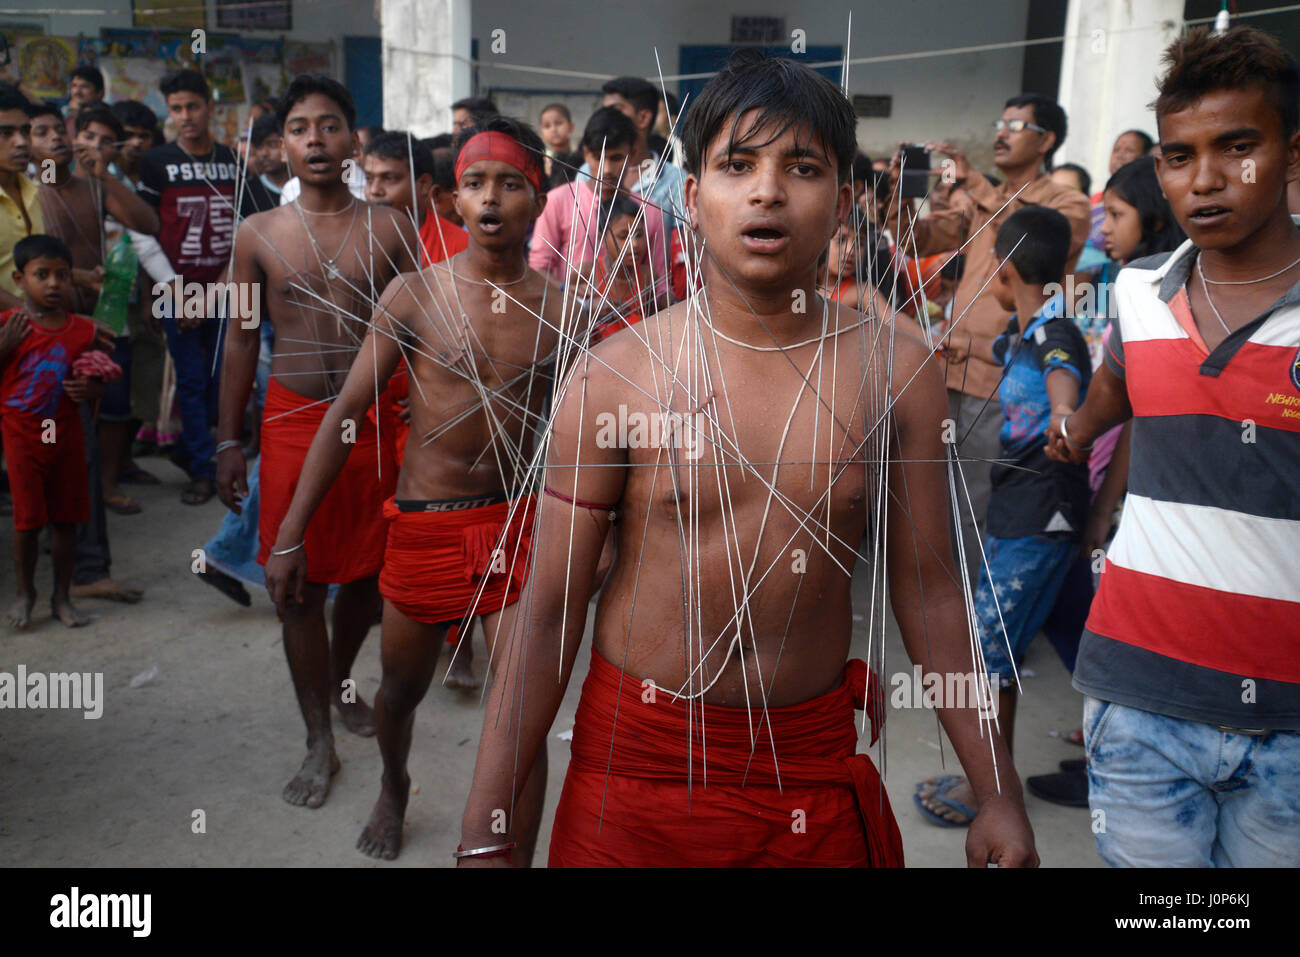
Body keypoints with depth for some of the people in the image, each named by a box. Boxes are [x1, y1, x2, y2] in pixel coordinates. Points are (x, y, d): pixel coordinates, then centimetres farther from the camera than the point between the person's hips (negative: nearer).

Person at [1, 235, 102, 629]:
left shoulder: (83, 330, 1)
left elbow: (97, 381, 12)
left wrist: (89, 389, -10)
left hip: (67, 435, 2)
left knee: (66, 519, 8)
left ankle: (62, 596, 21)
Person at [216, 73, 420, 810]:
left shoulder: (390, 229, 0)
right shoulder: (259, 235, 2)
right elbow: (243, 338, 7)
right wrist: (229, 441, 6)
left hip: (373, 418, 0)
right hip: (293, 418, 0)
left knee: (367, 572, 12)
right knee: (298, 584, 3)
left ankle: (341, 682, 41)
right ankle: (321, 741, 17)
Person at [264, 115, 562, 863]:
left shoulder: (562, 309, -3)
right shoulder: (414, 294, -6)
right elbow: (346, 414, -4)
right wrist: (290, 537, -5)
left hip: (516, 525, 0)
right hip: (423, 524, 1)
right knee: (402, 689, 21)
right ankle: (395, 788, 53)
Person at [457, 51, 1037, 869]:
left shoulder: (896, 371, -5)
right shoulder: (613, 377, -11)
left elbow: (928, 592, 1)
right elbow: (548, 615, -9)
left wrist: (999, 795, 4)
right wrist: (486, 838, -7)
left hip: (817, 770, 2)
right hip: (636, 768, -1)